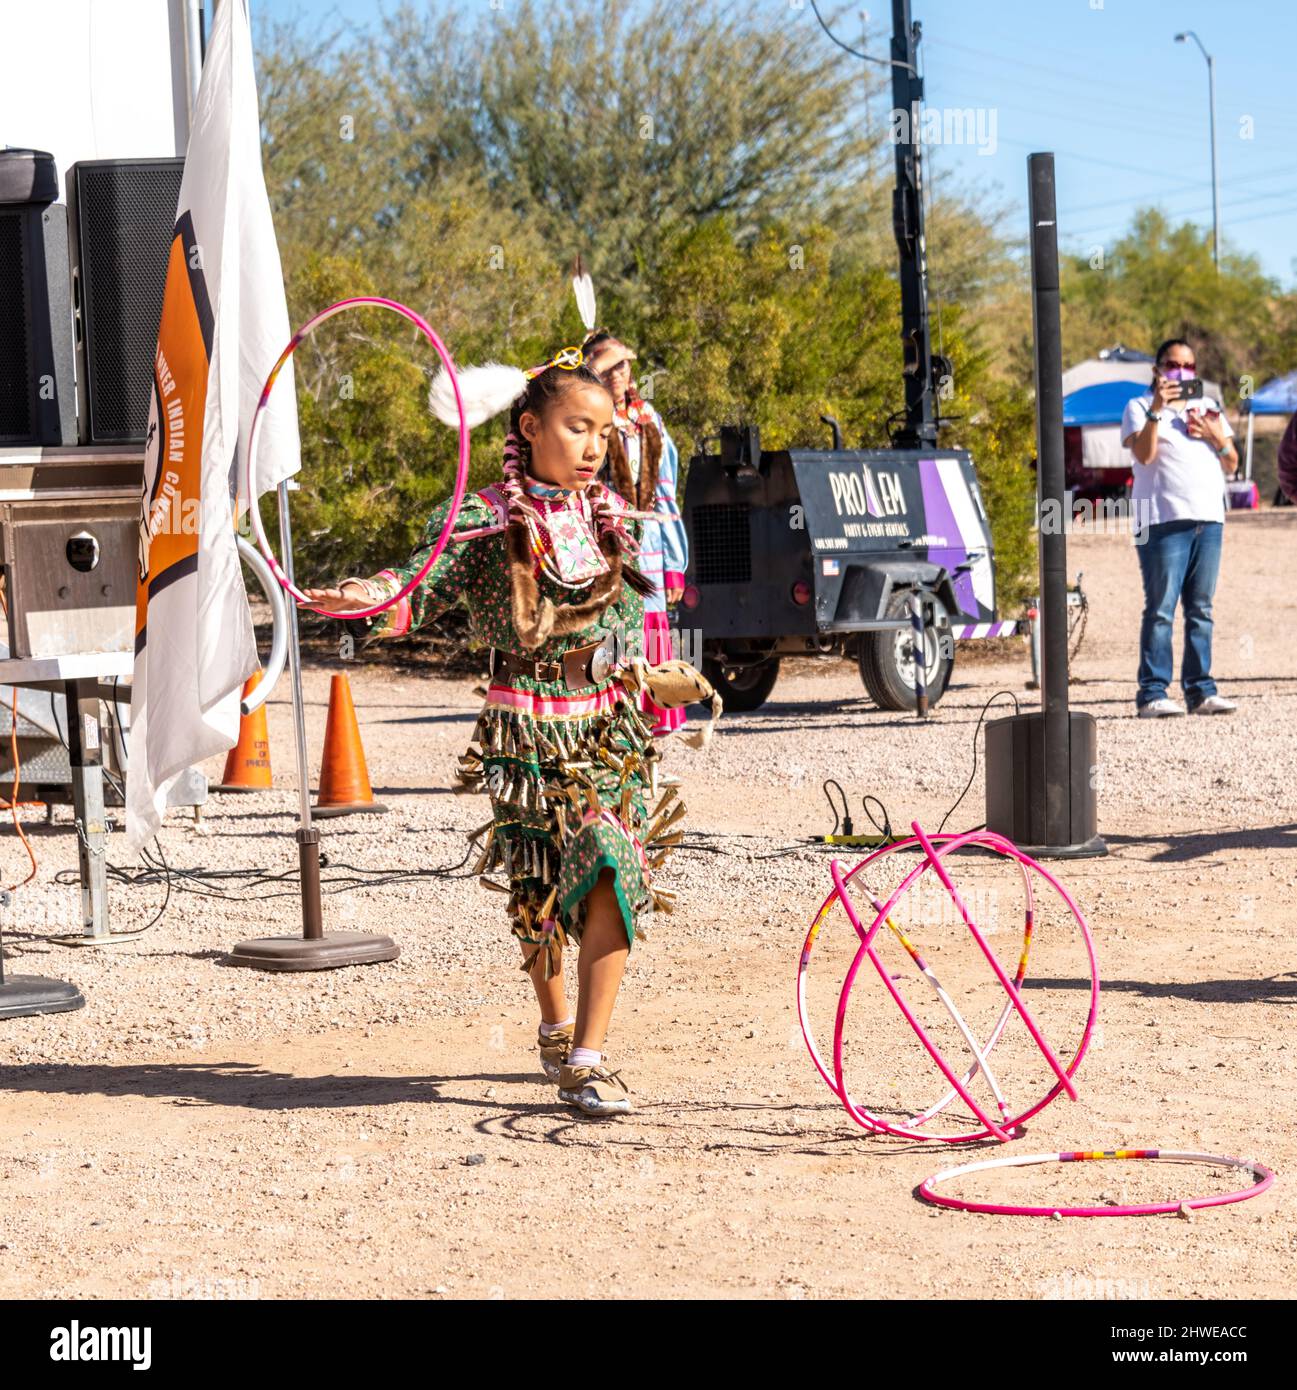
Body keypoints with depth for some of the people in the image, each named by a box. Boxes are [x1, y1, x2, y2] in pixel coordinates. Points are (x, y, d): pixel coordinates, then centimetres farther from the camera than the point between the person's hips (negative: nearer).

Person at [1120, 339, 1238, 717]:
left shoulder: (1208, 407, 22)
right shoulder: (1139, 407, 6)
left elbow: (1231, 465, 18)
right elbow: (1144, 454, -11)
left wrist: (1216, 437, 0)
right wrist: (1155, 410, -20)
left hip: (1209, 519, 5)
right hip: (1164, 519, -5)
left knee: (1200, 610, 5)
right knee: (1161, 610, -9)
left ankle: (1201, 691, 7)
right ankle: (1152, 694, -9)